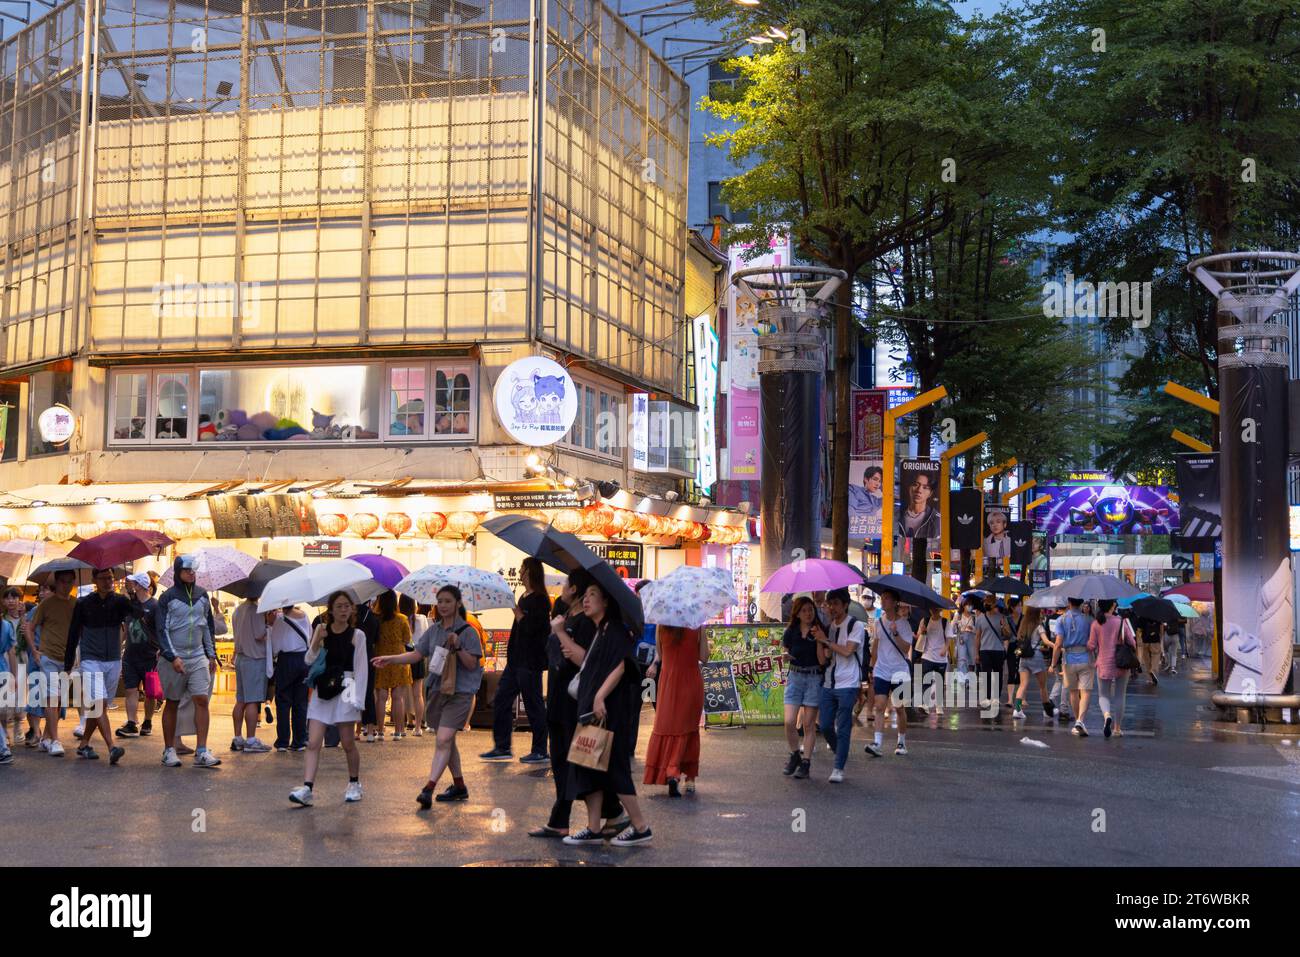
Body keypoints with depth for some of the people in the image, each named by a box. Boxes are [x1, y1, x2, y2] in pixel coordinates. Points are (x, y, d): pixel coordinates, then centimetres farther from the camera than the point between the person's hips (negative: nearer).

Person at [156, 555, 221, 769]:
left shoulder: (202, 595, 11)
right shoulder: (168, 597, -2)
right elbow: (162, 630, -5)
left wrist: (212, 655, 14)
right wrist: (172, 657, -14)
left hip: (198, 657, 3)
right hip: (174, 658, -3)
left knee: (202, 700, -8)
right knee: (172, 703, 5)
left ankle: (201, 752, -8)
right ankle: (169, 750, 15)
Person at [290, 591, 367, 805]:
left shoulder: (356, 635, 0)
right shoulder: (321, 631, 7)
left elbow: (361, 669, -1)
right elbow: (308, 661, 1)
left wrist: (358, 700, -7)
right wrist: (317, 641, -15)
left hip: (344, 691, -2)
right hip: (322, 690, 3)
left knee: (348, 743, 4)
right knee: (313, 743, -6)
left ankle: (354, 784, 23)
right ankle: (307, 789, -10)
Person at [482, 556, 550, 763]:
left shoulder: (539, 599, -13)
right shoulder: (524, 597, 15)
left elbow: (529, 627, -22)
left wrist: (515, 609, -14)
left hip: (530, 661, -10)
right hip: (517, 659, 10)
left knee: (534, 705, -2)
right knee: (501, 700, 10)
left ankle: (541, 752, 6)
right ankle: (502, 747, 16)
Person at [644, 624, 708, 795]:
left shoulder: (662, 626, -5)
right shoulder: (697, 626, -11)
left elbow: (659, 655, 4)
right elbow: (704, 658, -7)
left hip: (668, 681, 1)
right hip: (691, 682, -1)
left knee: (665, 726, 10)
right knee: (688, 728, 10)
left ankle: (669, 772, -5)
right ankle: (689, 778, 5)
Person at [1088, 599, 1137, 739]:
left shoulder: (1096, 624, -7)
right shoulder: (1122, 622, -7)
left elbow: (1091, 646, -5)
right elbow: (1132, 642, -5)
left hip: (1103, 664, 0)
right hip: (1122, 664, 0)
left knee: (1104, 695, 11)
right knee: (1119, 696, 13)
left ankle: (1107, 715, -20)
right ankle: (1117, 728, 16)